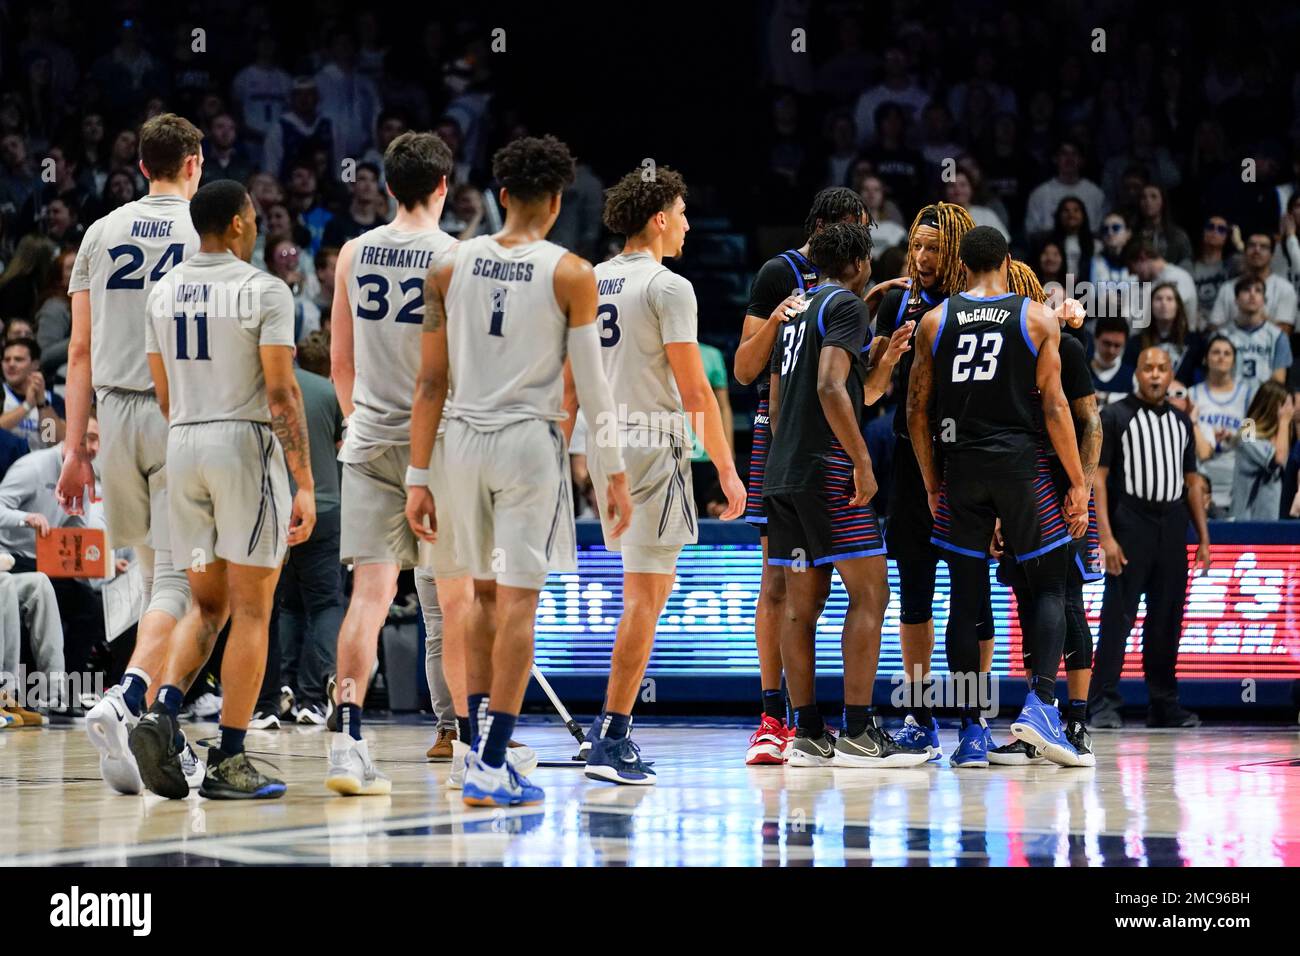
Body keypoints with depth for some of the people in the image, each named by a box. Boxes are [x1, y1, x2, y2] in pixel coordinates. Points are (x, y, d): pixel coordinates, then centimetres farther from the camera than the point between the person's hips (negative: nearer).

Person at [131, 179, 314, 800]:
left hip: (182, 446, 5)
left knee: (207, 605, 15)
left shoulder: (163, 292, 9)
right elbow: (281, 393, -13)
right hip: (247, 446, -5)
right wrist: (304, 483, -12)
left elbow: (163, 393, 14)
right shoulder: (264, 291, -8)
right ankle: (228, 761, 0)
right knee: (251, 610, 2)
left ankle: (162, 712, -10)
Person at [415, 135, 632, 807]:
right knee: (517, 601, -1)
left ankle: (481, 744, 20)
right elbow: (590, 386, -5)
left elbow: (431, 381, 3)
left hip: (463, 439, 4)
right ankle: (490, 766, -5)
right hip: (530, 439, -4)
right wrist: (616, 475, 3)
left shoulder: (452, 266, 3)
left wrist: (417, 478, 7)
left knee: (485, 593, 19)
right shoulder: (571, 274, -6)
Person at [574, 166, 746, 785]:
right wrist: (727, 470, -8)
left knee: (640, 590, 17)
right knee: (647, 596, -5)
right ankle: (611, 739, -9)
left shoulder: (590, 284, 12)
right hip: (655, 448, -8)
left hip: (605, 447, 8)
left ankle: (615, 729, 15)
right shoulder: (668, 287, -10)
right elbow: (694, 391, -13)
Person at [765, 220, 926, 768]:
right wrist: (863, 463, -17)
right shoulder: (847, 304, -6)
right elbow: (830, 387, -19)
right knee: (869, 593, -7)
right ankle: (858, 733, -12)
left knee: (802, 602, 7)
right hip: (827, 469, -9)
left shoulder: (797, 313, 21)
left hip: (782, 471, 9)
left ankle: (808, 736, 6)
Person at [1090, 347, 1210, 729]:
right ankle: (1103, 705, -7)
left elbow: (1192, 482, 18)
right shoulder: (1115, 416, 0)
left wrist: (1204, 539, 12)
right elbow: (1098, 478, -5)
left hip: (1172, 531, 5)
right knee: (1117, 618, -7)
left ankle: (1165, 705, 14)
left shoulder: (1181, 422, 16)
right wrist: (1106, 536, -14)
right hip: (1130, 531, -5)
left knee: (1167, 621, 7)